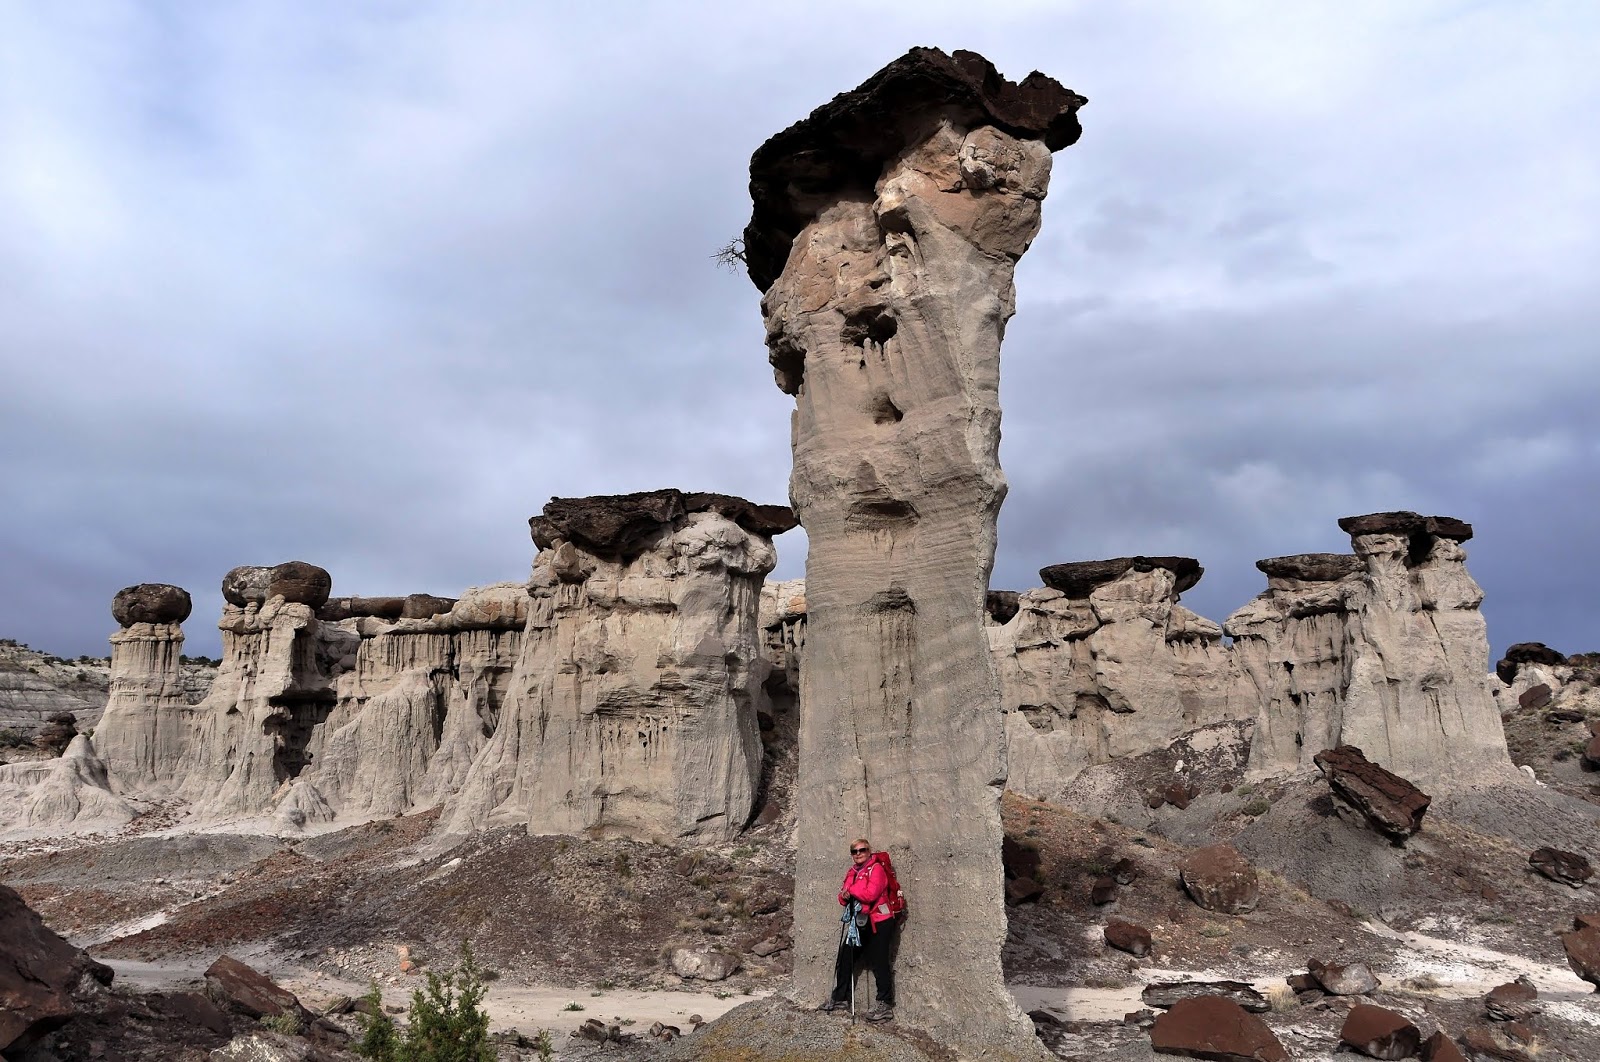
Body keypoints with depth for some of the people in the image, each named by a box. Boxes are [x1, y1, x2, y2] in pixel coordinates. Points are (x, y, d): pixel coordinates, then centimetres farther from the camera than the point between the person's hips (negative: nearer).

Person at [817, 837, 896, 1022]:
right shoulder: (852, 872, 14)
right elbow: (843, 896, 15)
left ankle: (885, 1006, -1)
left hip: (877, 922, -8)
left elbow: (871, 894, -22)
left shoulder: (876, 869, -10)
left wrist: (851, 890, -8)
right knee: (844, 959, 12)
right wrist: (845, 897, -10)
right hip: (858, 922, 8)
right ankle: (839, 998, 25)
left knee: (879, 963, -7)